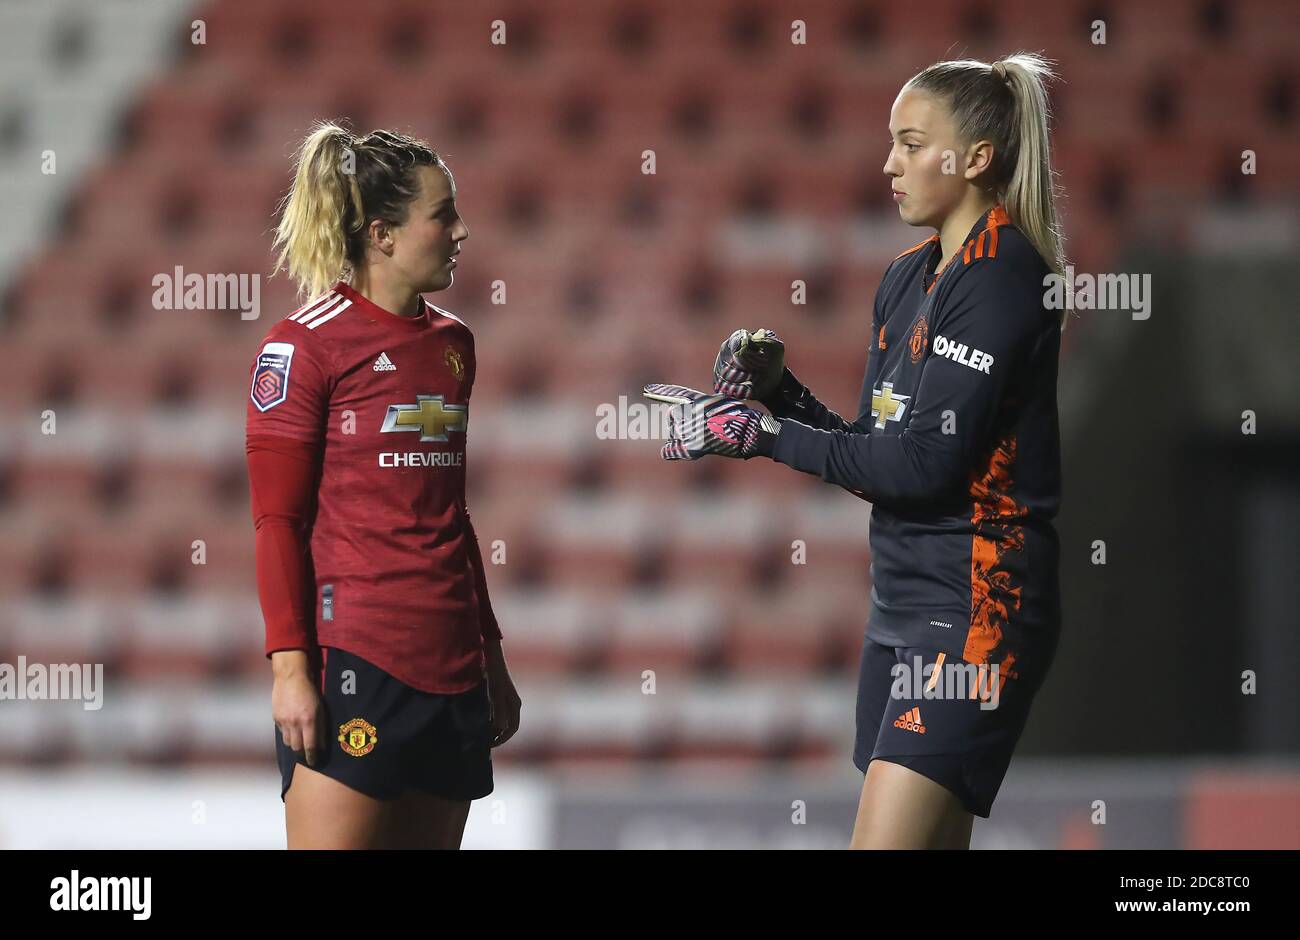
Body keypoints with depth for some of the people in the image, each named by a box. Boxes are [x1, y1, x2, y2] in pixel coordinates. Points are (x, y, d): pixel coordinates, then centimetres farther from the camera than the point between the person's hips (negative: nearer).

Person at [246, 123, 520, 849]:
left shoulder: (453, 344, 14)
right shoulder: (306, 344, -5)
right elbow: (277, 519, -7)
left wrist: (490, 653, 22)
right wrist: (290, 666, -14)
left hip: (451, 665, 7)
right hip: (355, 657, -7)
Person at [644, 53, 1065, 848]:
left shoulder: (1002, 275, -12)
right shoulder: (909, 279, 15)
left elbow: (923, 464, -18)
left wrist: (760, 434, -13)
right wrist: (779, 390, 3)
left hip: (976, 610, -9)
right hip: (904, 604, 9)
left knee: (883, 842, -17)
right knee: (930, 842, 8)